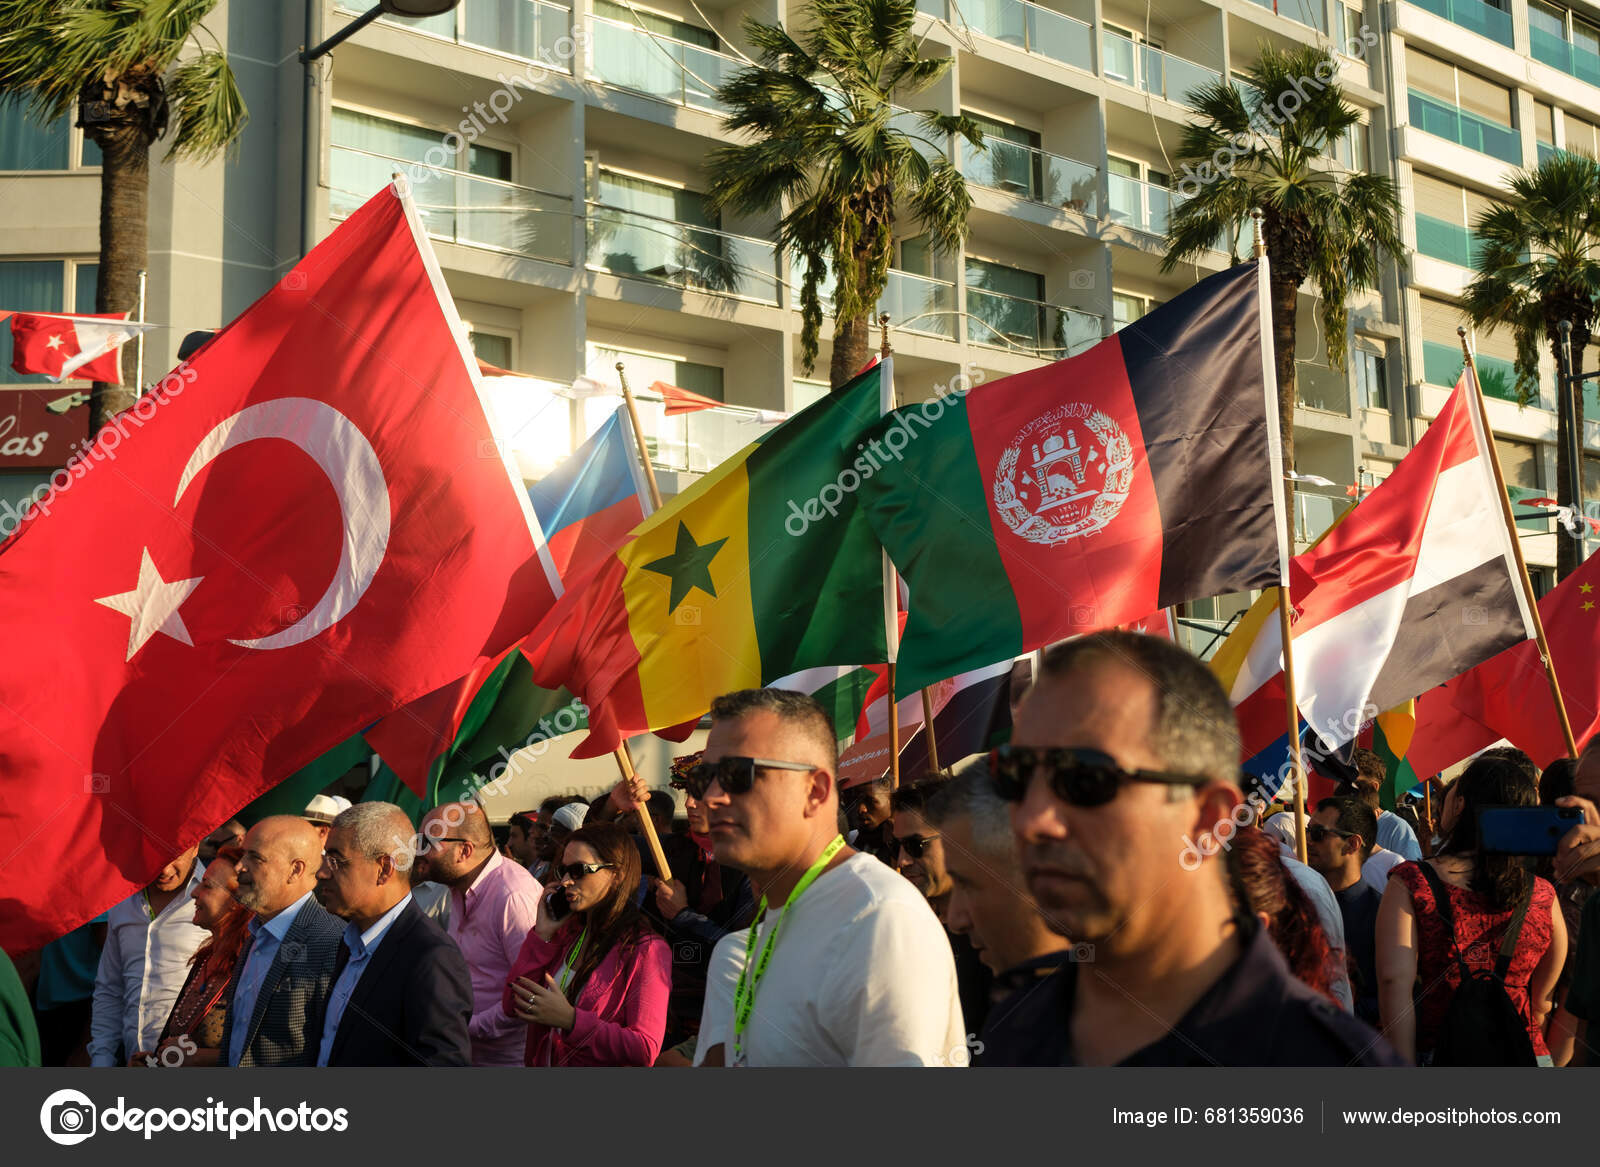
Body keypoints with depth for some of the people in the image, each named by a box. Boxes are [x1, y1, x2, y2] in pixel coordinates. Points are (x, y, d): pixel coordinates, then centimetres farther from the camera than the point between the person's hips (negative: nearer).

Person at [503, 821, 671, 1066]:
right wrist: (543, 934, -7)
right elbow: (512, 1006, -2)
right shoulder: (567, 932, 4)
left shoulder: (647, 950, -16)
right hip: (542, 1063, 6)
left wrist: (570, 1019, -27)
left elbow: (645, 1050, -22)